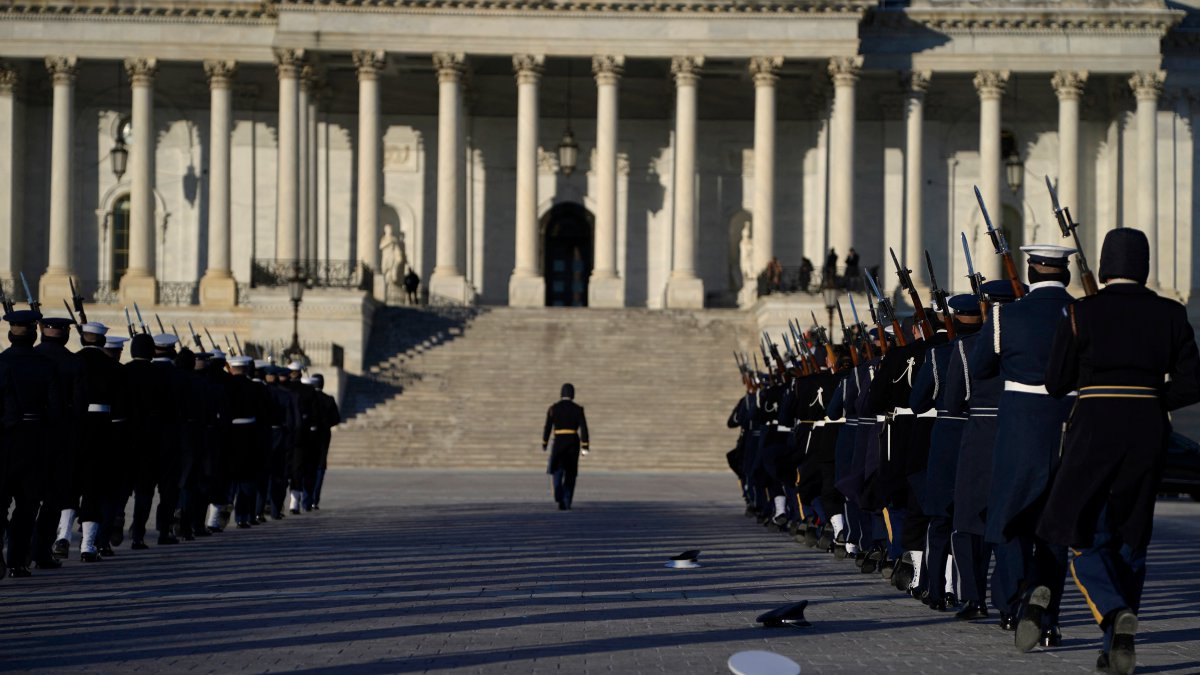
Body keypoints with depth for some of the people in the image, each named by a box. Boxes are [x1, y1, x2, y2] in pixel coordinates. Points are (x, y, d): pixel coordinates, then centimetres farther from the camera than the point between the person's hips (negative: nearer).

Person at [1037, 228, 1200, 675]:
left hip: (1094, 429, -3)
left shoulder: (1080, 314, -5)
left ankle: (1116, 614, -23)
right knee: (1129, 538, 14)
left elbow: (1056, 384, 0)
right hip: (1148, 434, 3)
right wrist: (1149, 400, 13)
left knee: (1085, 537, 5)